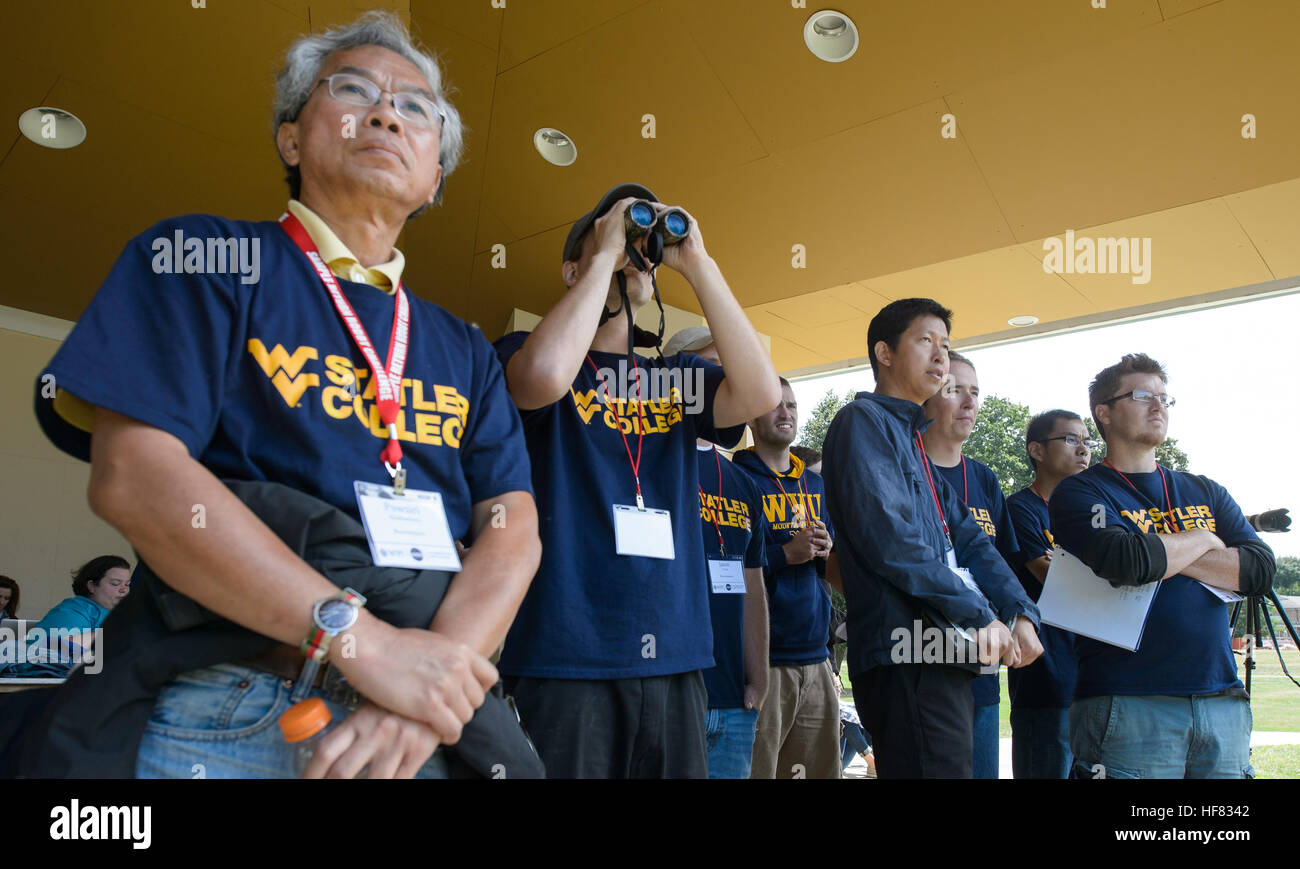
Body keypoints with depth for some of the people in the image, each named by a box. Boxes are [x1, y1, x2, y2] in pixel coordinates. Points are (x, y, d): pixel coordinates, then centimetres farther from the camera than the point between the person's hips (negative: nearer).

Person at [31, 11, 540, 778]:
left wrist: (431, 683, -18)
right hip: (224, 710, -3)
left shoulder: (466, 353, 11)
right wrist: (366, 641, -20)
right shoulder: (208, 259, 1)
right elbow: (133, 474, -12)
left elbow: (512, 528, 1)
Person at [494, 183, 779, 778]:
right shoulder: (521, 353, 3)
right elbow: (546, 376, -21)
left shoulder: (675, 376, 13)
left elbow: (760, 393, -6)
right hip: (564, 656, -4)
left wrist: (696, 262, -4)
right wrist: (607, 254, -10)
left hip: (675, 654, 5)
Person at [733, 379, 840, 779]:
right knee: (755, 767, -5)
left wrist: (825, 550, -2)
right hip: (762, 657, -6)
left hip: (815, 657, 6)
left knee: (823, 768, 10)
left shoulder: (815, 484, 16)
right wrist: (786, 553, -17)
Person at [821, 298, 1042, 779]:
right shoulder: (863, 421, -6)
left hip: (944, 657, 10)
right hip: (906, 654, -10)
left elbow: (969, 540, 17)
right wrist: (980, 614, -14)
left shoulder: (916, 439, 23)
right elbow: (890, 539, -19)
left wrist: (1022, 612, 2)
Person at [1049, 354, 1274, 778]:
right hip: (1127, 706, -5)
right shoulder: (1078, 492, -2)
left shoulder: (1205, 492, 16)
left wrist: (1161, 554, -9)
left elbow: (1261, 569, 2)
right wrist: (1203, 540, -1)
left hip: (1223, 699, 5)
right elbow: (1129, 562, -20)